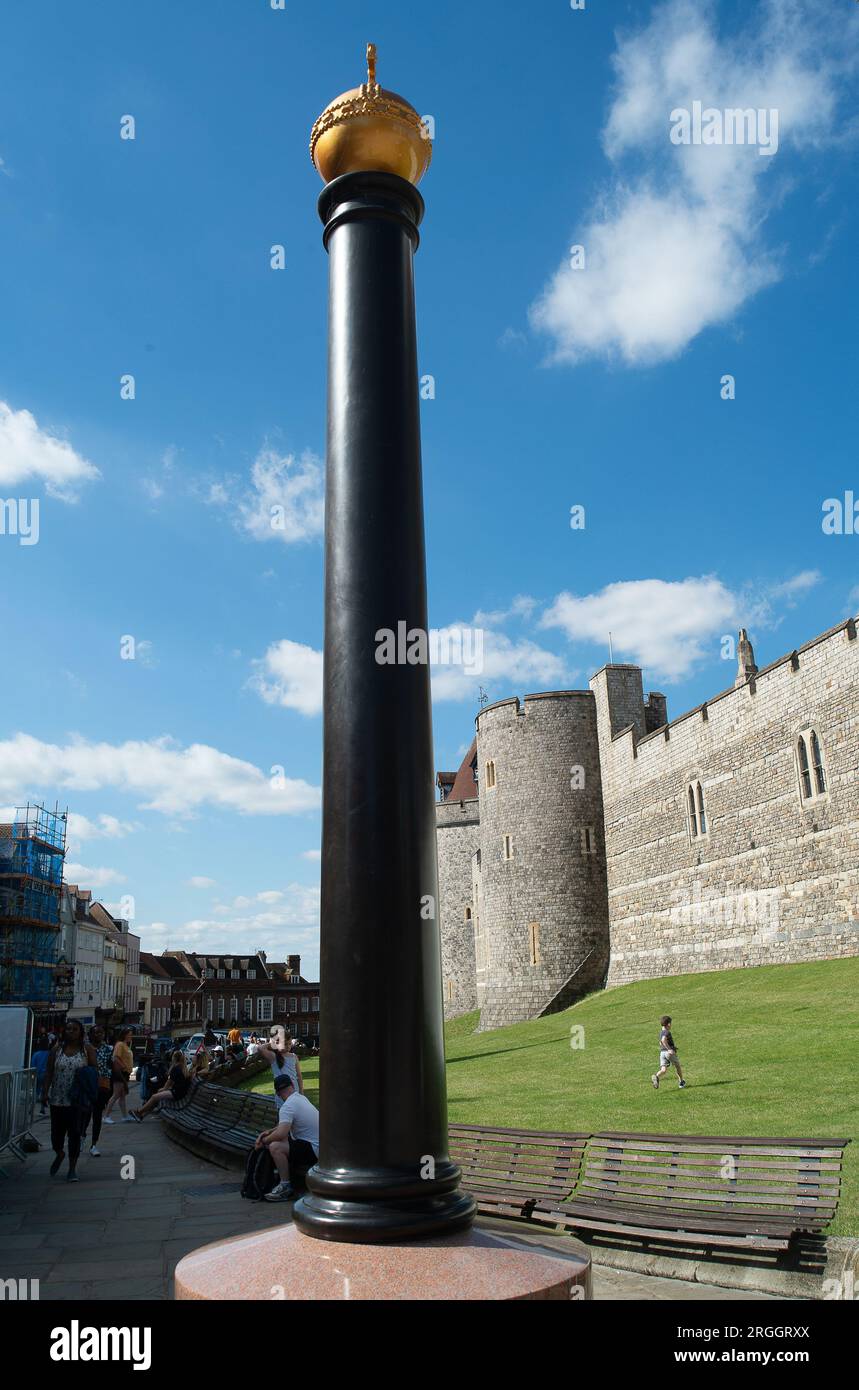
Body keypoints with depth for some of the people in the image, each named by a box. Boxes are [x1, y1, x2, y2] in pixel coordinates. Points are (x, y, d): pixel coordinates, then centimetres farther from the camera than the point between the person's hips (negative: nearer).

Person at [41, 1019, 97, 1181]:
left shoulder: (87, 1050, 0)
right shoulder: (57, 1050, 4)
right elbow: (48, 1073, 2)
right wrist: (45, 1092, -8)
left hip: (78, 1100, -2)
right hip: (58, 1099, 2)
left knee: (75, 1134, -1)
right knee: (57, 1132, 7)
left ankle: (72, 1168, 11)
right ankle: (60, 1154, 39)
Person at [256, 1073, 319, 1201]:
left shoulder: (288, 1106, -18)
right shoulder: (301, 1098, 10)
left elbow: (281, 1133, -31)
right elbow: (286, 1124, 22)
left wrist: (264, 1141, -13)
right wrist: (269, 1132, 11)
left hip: (314, 1151, -10)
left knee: (275, 1147, -24)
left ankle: (286, 1187, -13)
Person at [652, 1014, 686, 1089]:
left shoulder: (661, 1032, 17)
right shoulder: (667, 1032, -9)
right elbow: (663, 1040, -28)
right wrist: (669, 1049, -25)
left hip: (662, 1052, 6)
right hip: (669, 1052, -6)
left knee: (663, 1070, -7)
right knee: (678, 1066, 20)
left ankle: (656, 1076, -37)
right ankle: (681, 1082, 35)